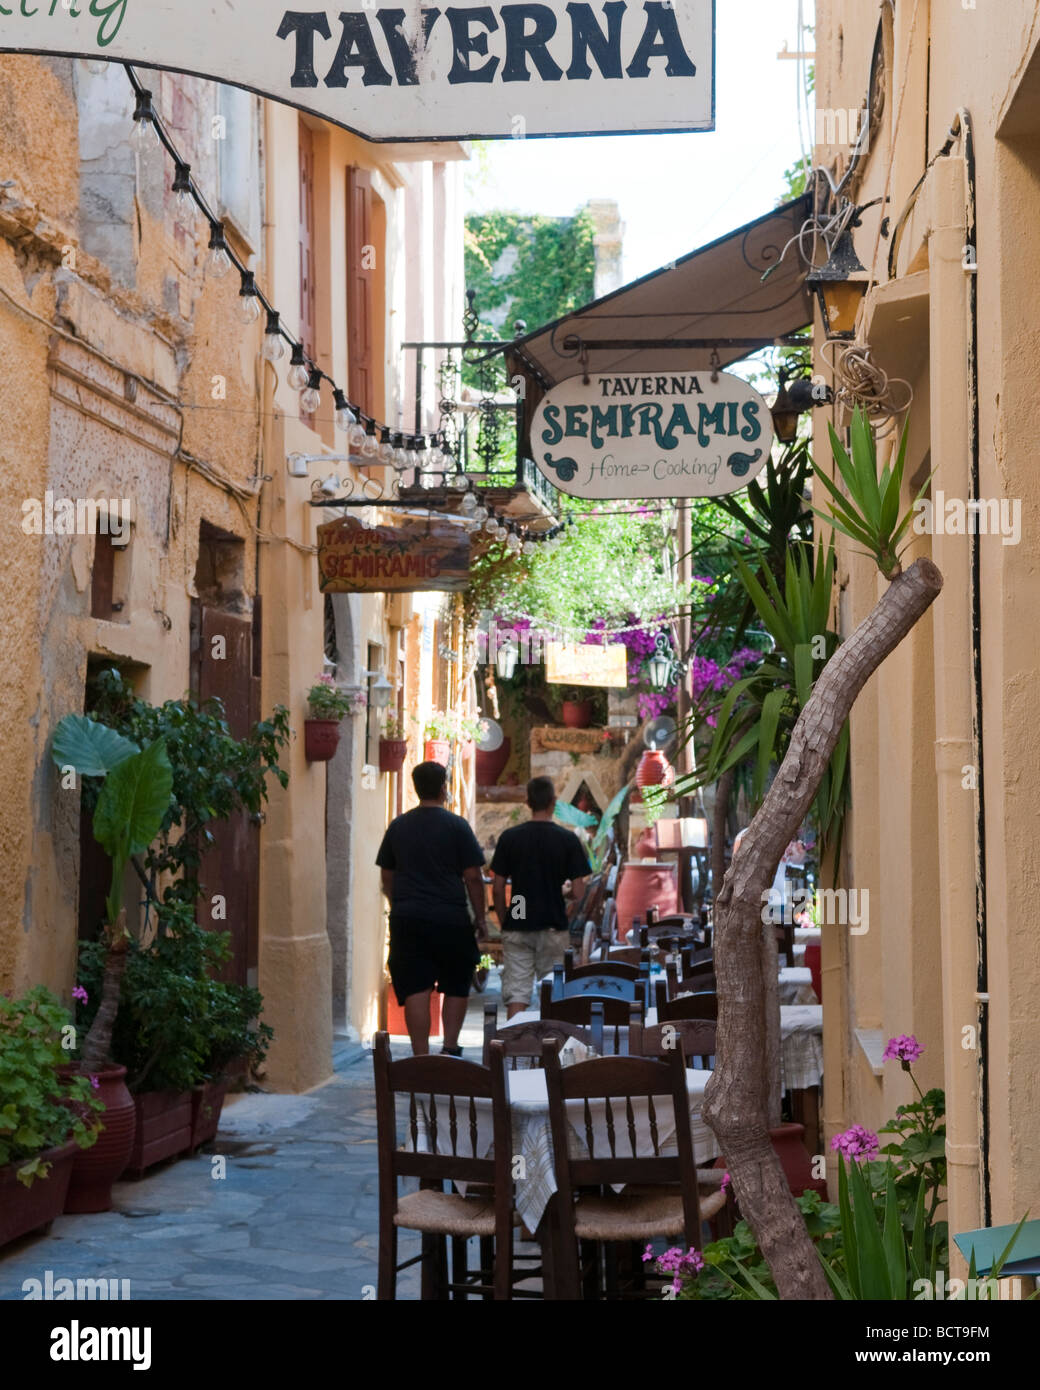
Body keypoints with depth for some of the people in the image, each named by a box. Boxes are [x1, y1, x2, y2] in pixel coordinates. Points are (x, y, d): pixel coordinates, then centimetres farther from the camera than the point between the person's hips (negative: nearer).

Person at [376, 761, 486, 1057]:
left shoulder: (397, 826, 8)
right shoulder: (457, 826, -4)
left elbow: (387, 877, 14)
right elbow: (473, 877, -4)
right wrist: (480, 917, 5)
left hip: (406, 919, 3)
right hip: (450, 918, -3)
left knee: (415, 990, 0)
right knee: (456, 987, 14)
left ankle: (421, 1058, -2)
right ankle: (450, 1047, 8)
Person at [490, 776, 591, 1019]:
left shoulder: (509, 837, -2)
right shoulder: (567, 839, -5)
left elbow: (498, 889, 0)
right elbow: (578, 891, -6)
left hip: (517, 927, 1)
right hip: (553, 926, 0)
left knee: (516, 995, -2)